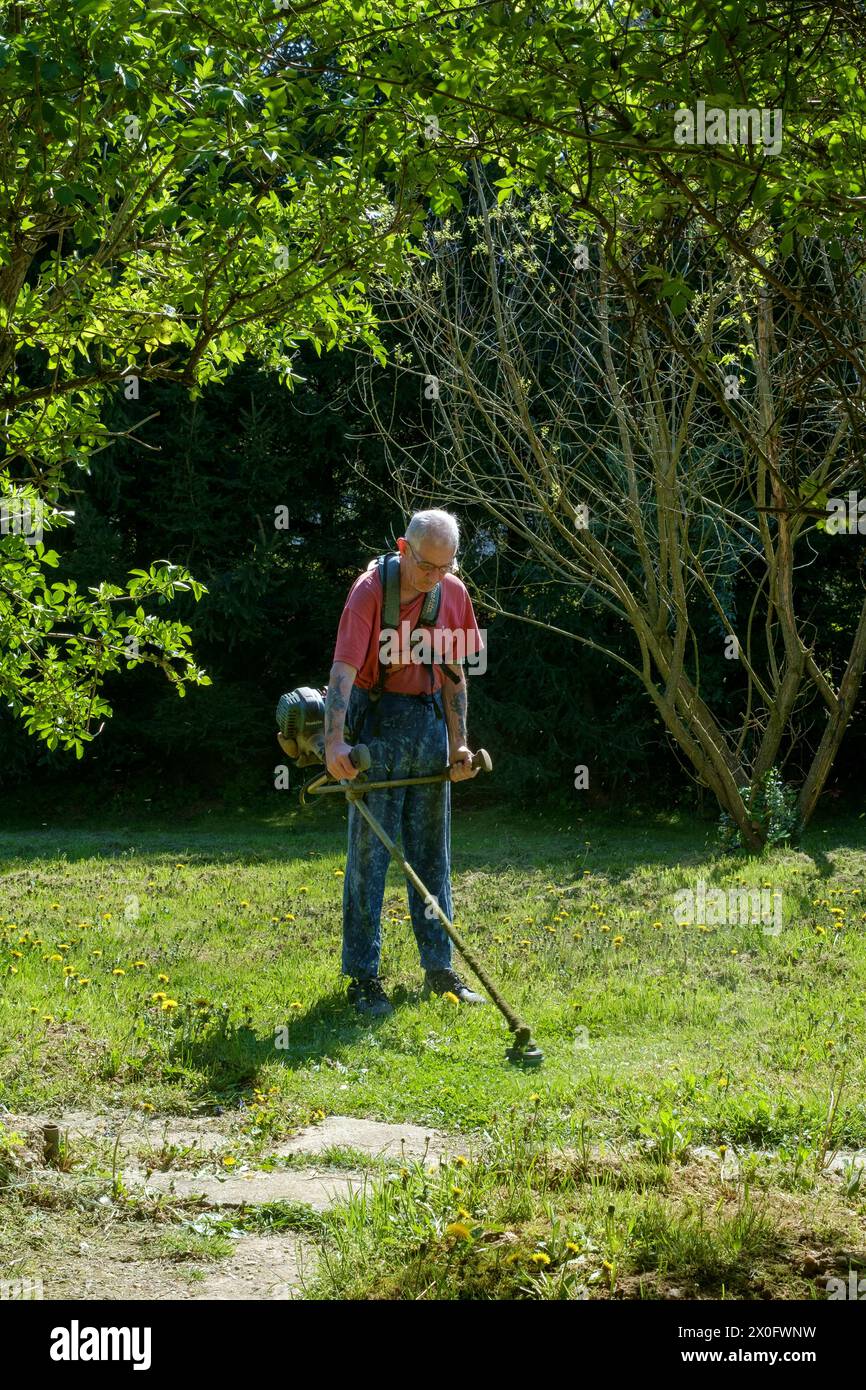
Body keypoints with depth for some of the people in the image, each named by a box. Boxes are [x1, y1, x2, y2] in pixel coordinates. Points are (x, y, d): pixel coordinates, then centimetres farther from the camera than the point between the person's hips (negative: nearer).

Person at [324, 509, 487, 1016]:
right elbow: (344, 668, -25)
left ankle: (439, 969, 19)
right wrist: (335, 740, -37)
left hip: (430, 721, 6)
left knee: (432, 850, 11)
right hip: (377, 718, -6)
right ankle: (364, 976, 0)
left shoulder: (454, 593, 2)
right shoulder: (371, 589, -15)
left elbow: (453, 672, 11)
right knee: (370, 849, -4)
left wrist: (459, 743, 5)